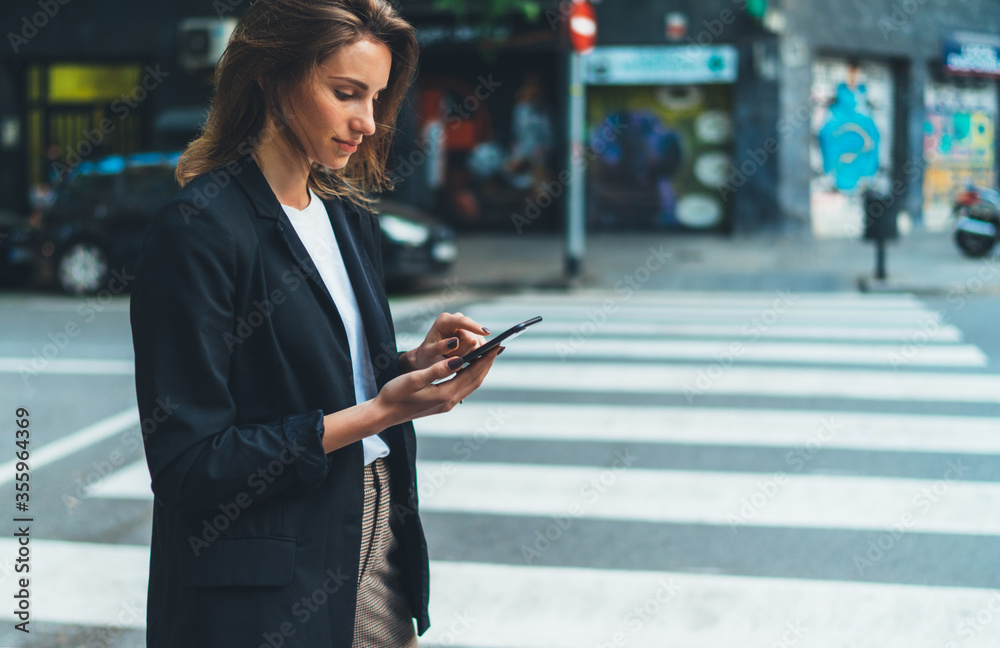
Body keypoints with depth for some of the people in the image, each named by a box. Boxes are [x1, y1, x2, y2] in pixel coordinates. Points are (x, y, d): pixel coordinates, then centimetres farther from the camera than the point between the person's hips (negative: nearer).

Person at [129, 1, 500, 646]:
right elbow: (189, 464, -20)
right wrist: (377, 412, -21)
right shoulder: (200, 229, -16)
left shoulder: (348, 215, 9)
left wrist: (415, 362, -4)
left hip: (382, 558, 8)